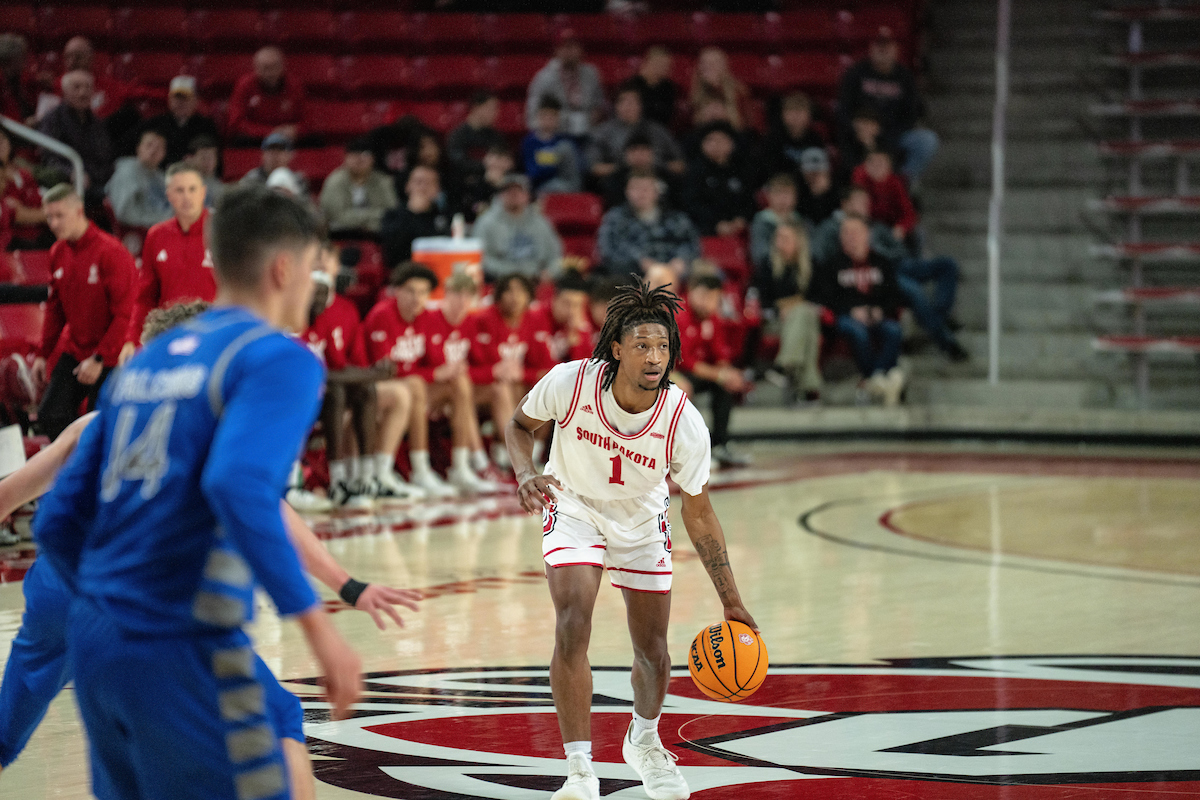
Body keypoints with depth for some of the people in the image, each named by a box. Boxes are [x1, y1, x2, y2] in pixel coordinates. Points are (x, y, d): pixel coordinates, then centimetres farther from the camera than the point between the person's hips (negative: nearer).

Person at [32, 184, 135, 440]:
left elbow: (124, 314, -18)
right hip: (74, 353, 7)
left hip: (109, 360, -7)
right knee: (50, 416, -3)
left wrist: (99, 359, -21)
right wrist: (43, 354, 11)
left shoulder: (111, 253, -17)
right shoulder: (58, 252, 6)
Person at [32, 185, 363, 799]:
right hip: (182, 651, -8)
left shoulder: (145, 361, 17)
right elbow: (239, 486, -24)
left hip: (93, 640, 8)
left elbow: (57, 524, 16)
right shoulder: (280, 358, -4)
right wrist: (315, 624, -24)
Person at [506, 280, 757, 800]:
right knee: (572, 629, -22)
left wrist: (731, 603, -15)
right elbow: (520, 424, -6)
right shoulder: (570, 383, -29)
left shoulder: (685, 424, -28)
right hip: (575, 509, -1)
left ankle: (644, 741, 42)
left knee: (653, 654, 9)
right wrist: (526, 474, -27)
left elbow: (698, 514, -16)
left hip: (642, 523, 1)